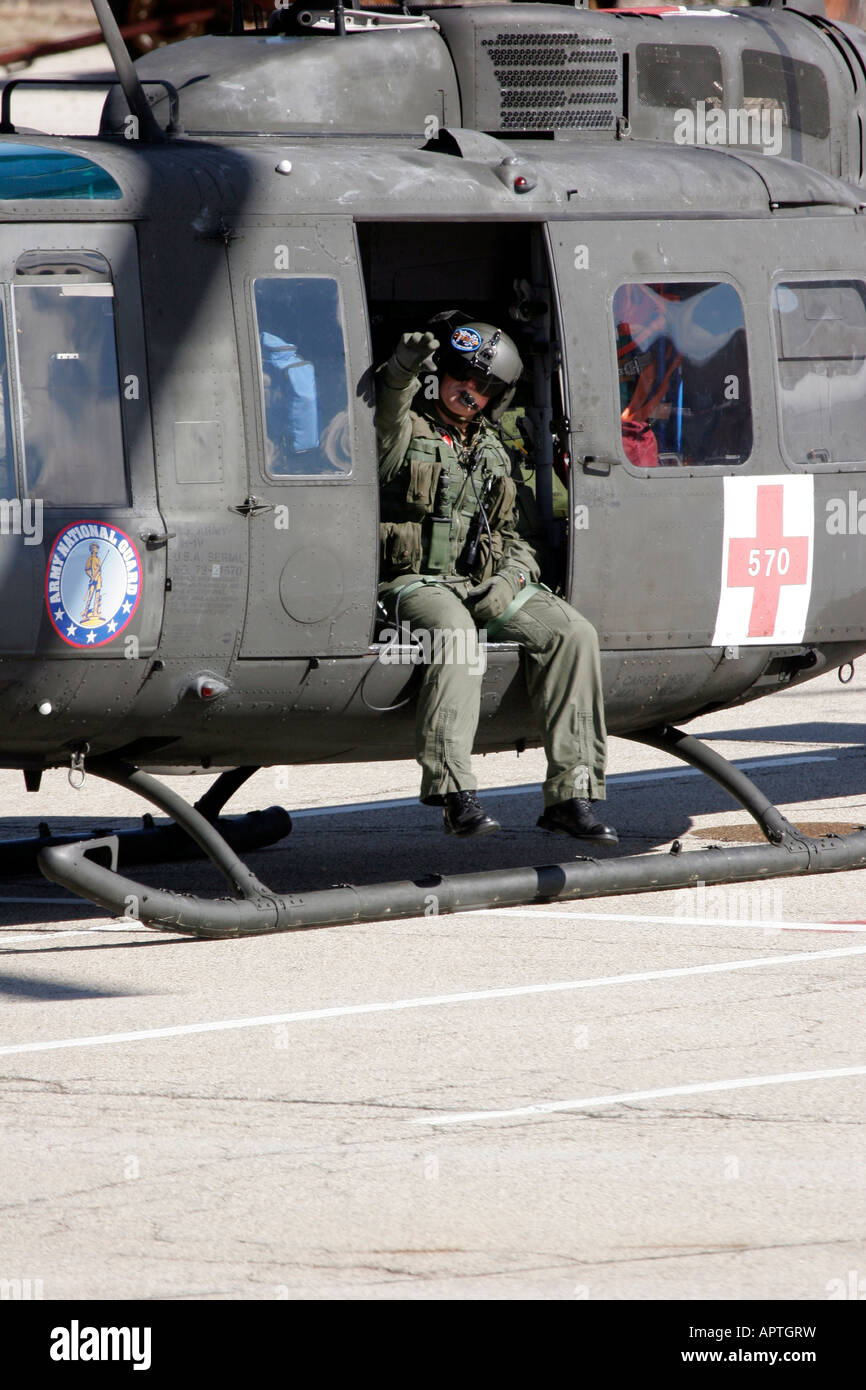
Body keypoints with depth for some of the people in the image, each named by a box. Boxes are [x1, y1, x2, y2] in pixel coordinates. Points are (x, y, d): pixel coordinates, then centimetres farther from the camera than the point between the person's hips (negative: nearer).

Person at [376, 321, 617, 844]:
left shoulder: (493, 454, 23)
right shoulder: (406, 431, 5)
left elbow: (512, 538, 25)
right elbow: (387, 408, -20)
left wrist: (511, 578, 2)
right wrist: (404, 367, -42)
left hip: (484, 584, 6)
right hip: (415, 581, -6)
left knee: (573, 633, -17)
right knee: (457, 633, -39)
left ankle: (571, 792, -19)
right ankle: (455, 792, -44)